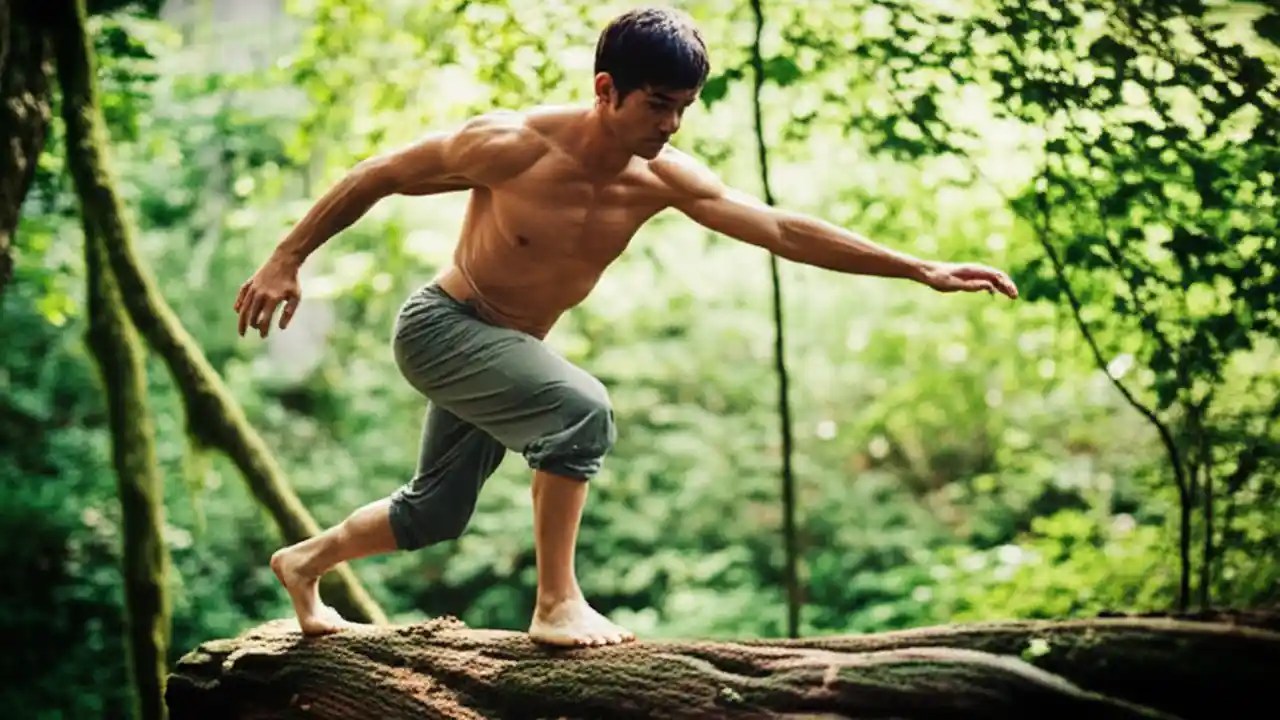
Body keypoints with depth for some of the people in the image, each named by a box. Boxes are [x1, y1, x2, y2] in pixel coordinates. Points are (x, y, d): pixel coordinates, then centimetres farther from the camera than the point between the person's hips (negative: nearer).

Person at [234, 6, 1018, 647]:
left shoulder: (662, 178, -14)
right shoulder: (512, 145, -27)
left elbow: (783, 228, -16)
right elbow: (378, 176, -15)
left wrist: (921, 269, -21)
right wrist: (289, 258, -13)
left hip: (508, 350, 6)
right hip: (440, 328, -6)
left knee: (435, 513, 19)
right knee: (583, 409, -30)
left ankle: (305, 560, 45)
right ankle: (558, 604, -19)